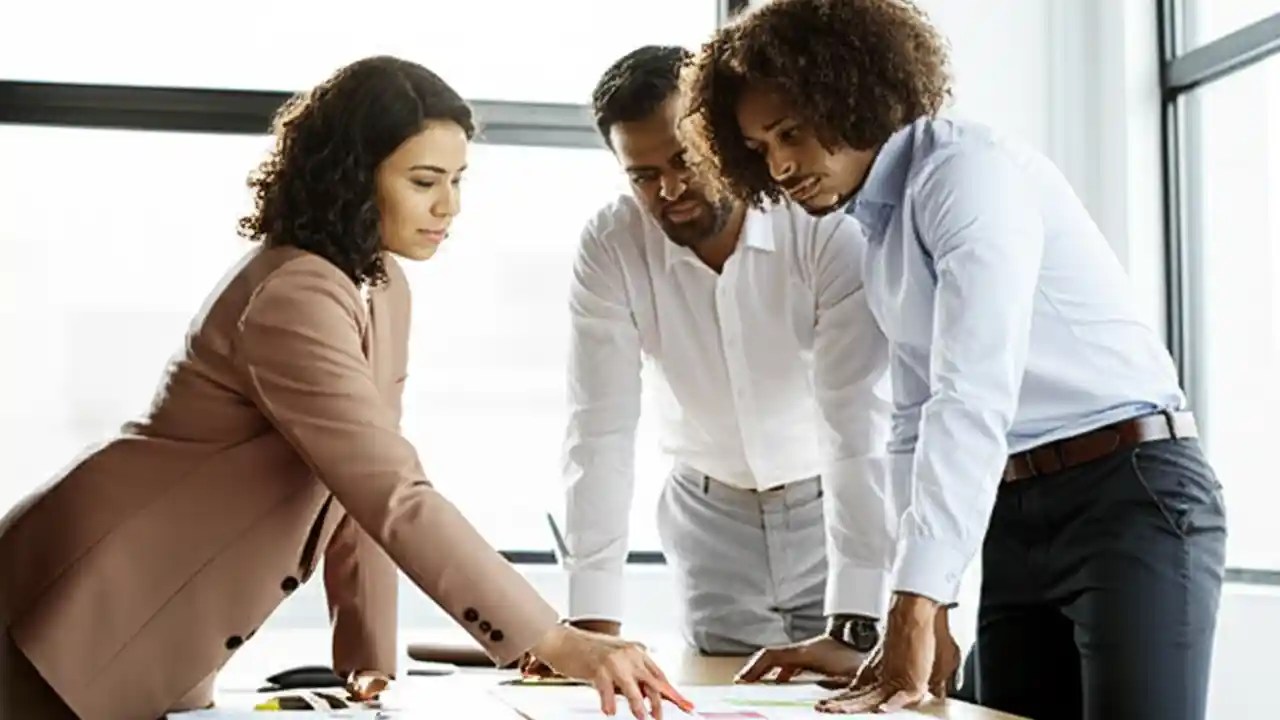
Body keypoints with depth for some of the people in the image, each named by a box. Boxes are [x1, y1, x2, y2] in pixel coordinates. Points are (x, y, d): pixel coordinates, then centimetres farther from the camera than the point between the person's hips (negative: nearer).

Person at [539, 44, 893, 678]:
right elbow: (600, 431, -19)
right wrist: (594, 622, -26)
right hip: (712, 513, 2)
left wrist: (853, 625, -35)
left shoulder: (827, 228, -26)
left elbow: (860, 423, -29)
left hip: (838, 504, -2)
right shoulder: (609, 247, -18)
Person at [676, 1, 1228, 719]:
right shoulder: (880, 236, 13)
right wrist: (920, 611, 4)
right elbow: (918, 421, 13)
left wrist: (916, 610, -29)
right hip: (1015, 518, 8)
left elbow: (974, 398, -24)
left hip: (1130, 492, -8)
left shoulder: (970, 167, -14)